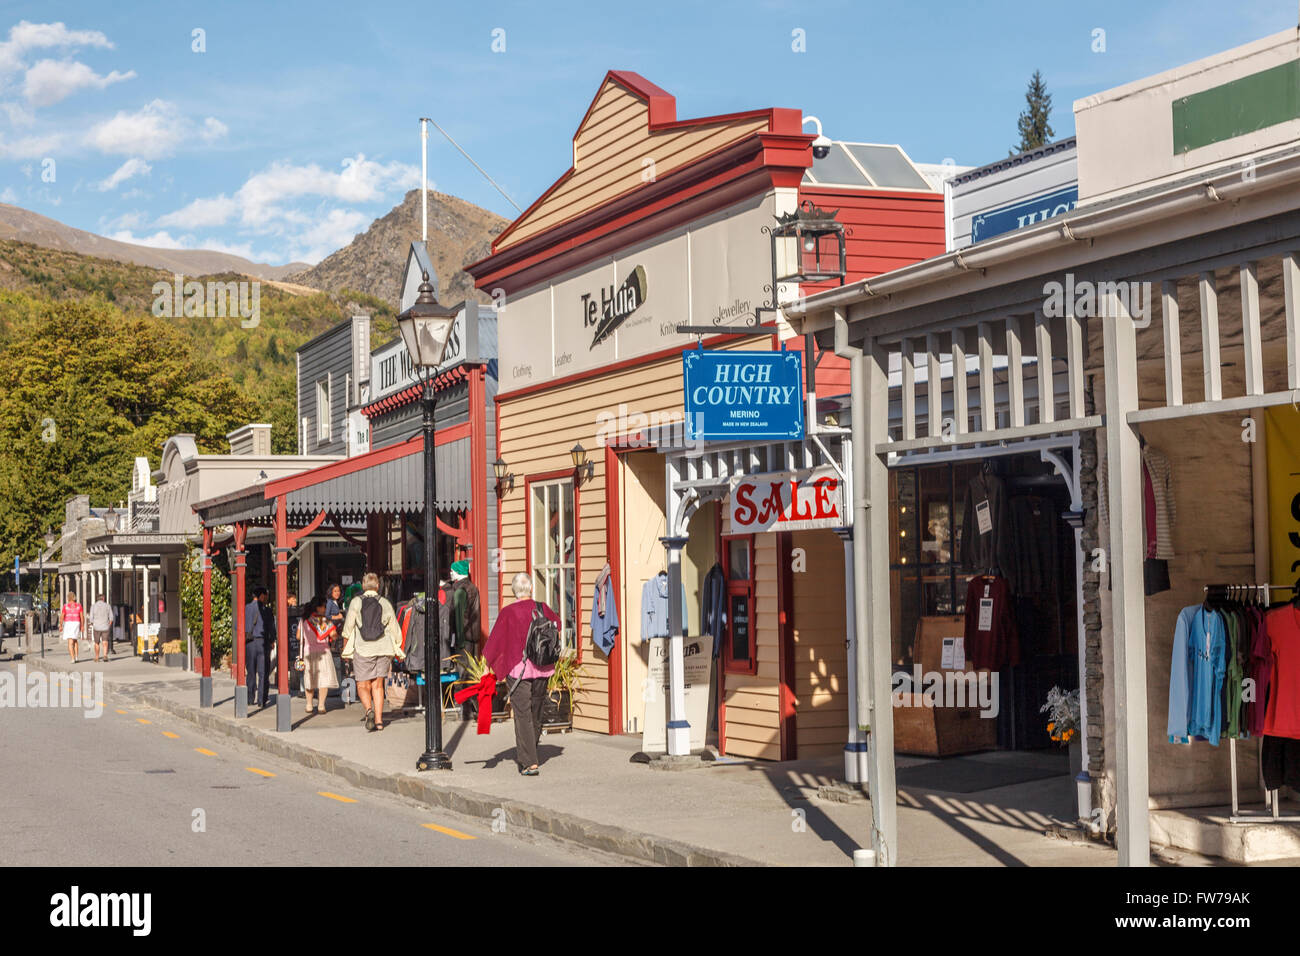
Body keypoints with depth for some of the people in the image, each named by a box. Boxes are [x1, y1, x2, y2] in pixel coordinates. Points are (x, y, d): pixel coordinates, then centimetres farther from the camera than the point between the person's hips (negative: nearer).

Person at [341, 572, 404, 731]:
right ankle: (379, 720, 4)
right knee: (377, 685, 10)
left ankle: (369, 710, -23)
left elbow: (348, 628, -1)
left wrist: (345, 649, 9)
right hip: (383, 649, 2)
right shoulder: (385, 603, 4)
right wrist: (398, 651, 17)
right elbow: (394, 630, 7)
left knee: (363, 686, 4)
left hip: (362, 649, -2)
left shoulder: (356, 602, -1)